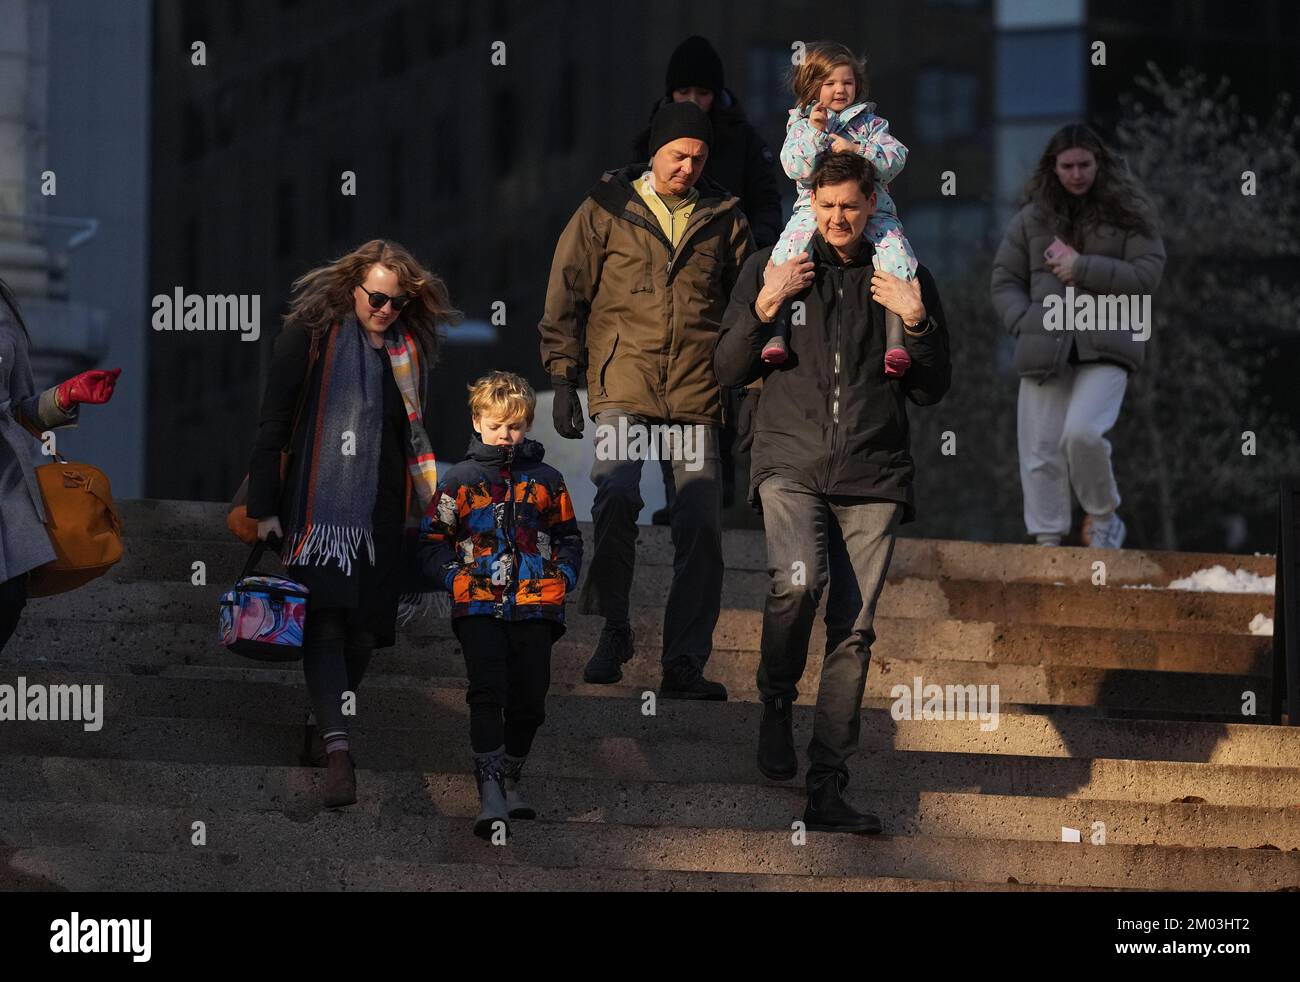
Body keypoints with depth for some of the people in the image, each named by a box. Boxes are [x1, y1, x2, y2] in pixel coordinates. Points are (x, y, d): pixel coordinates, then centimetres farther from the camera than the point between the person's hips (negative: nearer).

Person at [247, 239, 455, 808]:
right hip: (321, 502, -5)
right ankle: (337, 748, -21)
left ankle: (329, 724, 23)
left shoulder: (411, 345, 10)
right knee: (327, 621, -13)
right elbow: (273, 421, -4)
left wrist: (425, 506, 15)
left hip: (383, 506, 5)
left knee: (366, 627, 4)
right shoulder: (312, 333, -4)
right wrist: (264, 507, -7)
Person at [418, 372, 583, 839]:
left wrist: (563, 577, 4)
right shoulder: (461, 479, 7)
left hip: (535, 607, 3)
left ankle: (511, 779, 28)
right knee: (487, 693, -17)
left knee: (529, 700, 5)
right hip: (479, 606, -3)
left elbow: (568, 537, 21)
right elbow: (432, 539, 11)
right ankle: (490, 793, -23)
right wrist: (454, 577, -5)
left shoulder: (546, 479, 13)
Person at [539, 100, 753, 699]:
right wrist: (563, 379, 2)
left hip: (698, 394, 2)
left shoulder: (724, 219, 14)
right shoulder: (605, 212, 8)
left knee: (700, 526, -6)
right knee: (616, 497, -22)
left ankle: (684, 665, 0)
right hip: (622, 385, -2)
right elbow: (566, 296, 9)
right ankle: (613, 628, -1)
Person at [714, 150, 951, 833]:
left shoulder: (904, 279, 13)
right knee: (799, 581, -28)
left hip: (873, 477, 1)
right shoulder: (771, 267, 10)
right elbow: (728, 371, 9)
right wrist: (765, 306, -5)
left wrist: (917, 322, -3)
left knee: (854, 630, -4)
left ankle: (828, 789, 0)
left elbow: (931, 391, 13)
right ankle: (776, 701, -1)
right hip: (791, 463, -1)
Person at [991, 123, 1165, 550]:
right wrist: (1027, 325, -4)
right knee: (1042, 451, -1)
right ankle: (1048, 541, 8)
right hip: (1044, 352, 3)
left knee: (1082, 433, -22)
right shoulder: (1031, 218, 11)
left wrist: (1082, 267, -11)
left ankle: (1105, 518, 2)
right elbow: (1005, 282, 14)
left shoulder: (1127, 213, 5)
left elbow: (1147, 275, -4)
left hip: (1105, 347, -3)